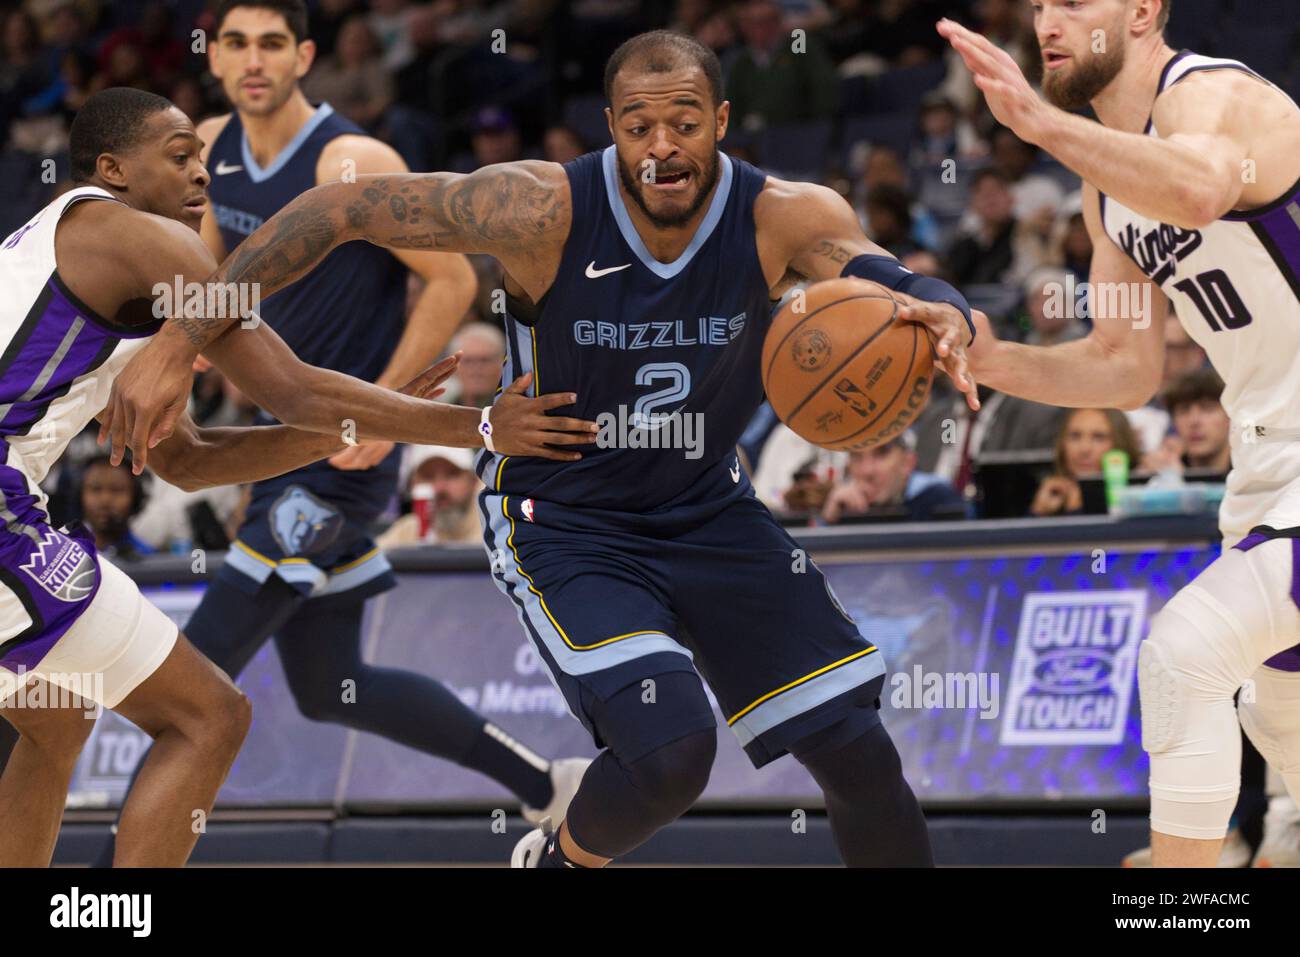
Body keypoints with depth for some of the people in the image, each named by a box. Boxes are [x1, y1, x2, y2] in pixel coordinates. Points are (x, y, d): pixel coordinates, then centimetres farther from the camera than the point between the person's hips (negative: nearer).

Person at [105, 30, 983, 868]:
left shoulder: (782, 219, -19)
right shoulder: (544, 211, -26)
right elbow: (341, 207, -22)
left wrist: (939, 312, -56)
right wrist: (180, 345, -24)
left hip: (707, 509, 4)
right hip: (560, 520, -4)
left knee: (860, 754, 0)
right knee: (670, 747, -25)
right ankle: (559, 861, 9)